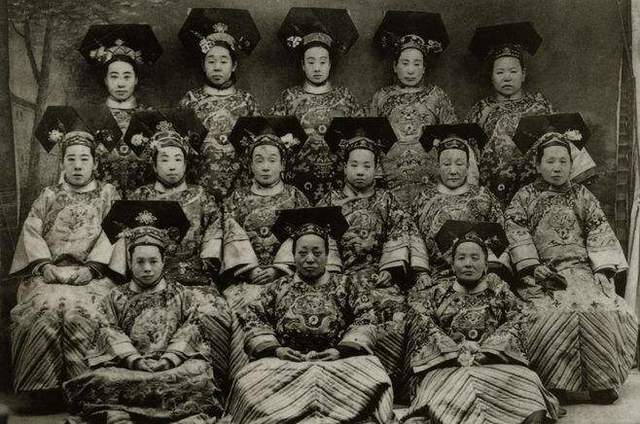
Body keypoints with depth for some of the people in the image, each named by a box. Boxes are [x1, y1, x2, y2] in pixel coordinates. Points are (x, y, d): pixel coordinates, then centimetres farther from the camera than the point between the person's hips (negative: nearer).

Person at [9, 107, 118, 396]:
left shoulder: (108, 194, 14)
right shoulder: (49, 196, 20)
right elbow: (31, 231, 8)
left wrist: (89, 268, -13)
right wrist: (46, 266, -10)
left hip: (92, 275, -2)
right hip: (48, 275, 2)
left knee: (79, 311, -32)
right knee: (46, 307, -30)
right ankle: (44, 387, -17)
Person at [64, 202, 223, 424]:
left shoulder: (183, 296, 15)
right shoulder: (115, 298, 16)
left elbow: (189, 331, 3)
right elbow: (110, 332, 2)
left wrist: (169, 359, -14)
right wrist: (134, 359, -15)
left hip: (174, 365, 0)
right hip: (127, 366, 1)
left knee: (199, 375, -30)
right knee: (103, 379, -30)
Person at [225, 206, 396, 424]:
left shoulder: (343, 284, 18)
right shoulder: (279, 286, 20)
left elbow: (365, 318, 7)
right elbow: (254, 318, 11)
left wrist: (343, 350, -10)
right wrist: (273, 349, -7)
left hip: (337, 359, 0)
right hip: (285, 360, 1)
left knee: (370, 386, -32)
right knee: (251, 385, -30)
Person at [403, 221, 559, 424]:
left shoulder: (498, 289, 19)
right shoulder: (438, 293, 18)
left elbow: (516, 322, 7)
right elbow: (421, 324, 3)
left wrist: (481, 349, -9)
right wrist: (457, 351, -12)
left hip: (496, 363, 1)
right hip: (446, 365, -1)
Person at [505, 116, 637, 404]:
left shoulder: (582, 195, 17)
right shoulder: (524, 197, 11)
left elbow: (599, 233, 11)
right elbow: (515, 232, 1)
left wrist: (604, 270, -1)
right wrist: (533, 267, -11)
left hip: (582, 269, 2)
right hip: (543, 273, -2)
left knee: (599, 309, -24)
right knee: (555, 314, -29)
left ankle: (602, 382, -13)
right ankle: (555, 385, -20)